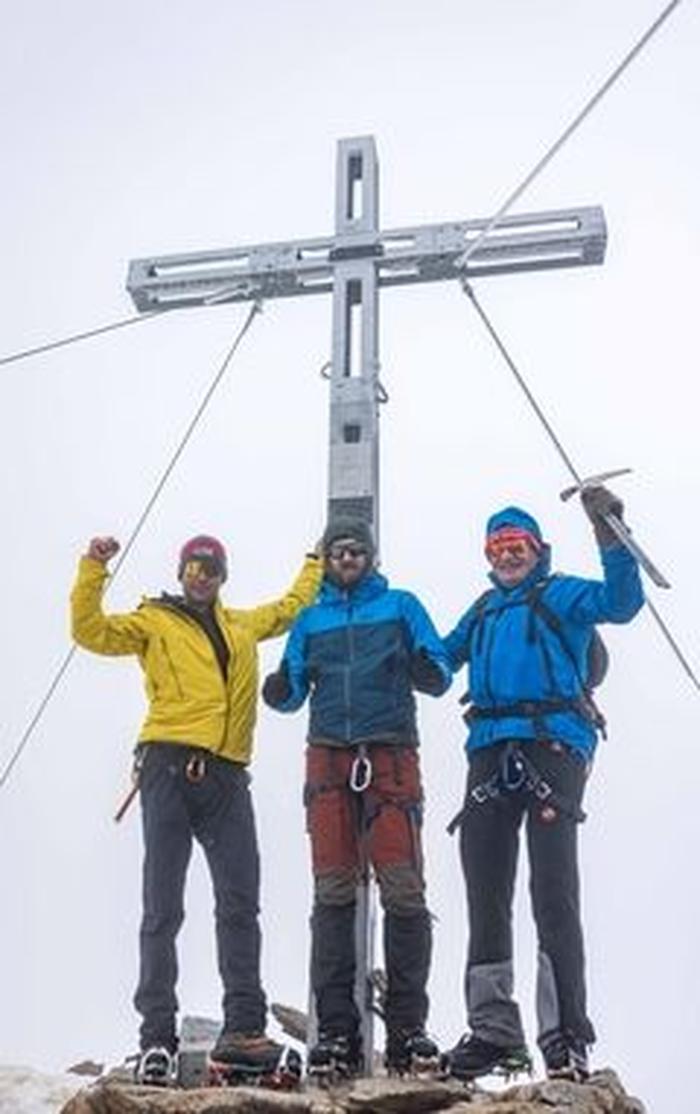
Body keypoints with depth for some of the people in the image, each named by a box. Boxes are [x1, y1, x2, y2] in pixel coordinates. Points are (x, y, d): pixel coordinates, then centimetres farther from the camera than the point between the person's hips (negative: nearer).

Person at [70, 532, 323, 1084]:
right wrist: (93, 572, -6)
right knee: (164, 909, -4)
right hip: (170, 768, -4)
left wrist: (318, 561, 43)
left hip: (227, 777, 4)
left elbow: (294, 606, 41)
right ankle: (158, 1037, -1)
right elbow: (91, 631, 3)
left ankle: (243, 1028, 5)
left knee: (240, 905, 0)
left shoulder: (245, 625, 26)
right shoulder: (153, 622, 14)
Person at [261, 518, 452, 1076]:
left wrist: (425, 671, -16)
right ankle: (336, 1029, 1)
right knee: (333, 894, -3)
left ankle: (408, 1027, -4)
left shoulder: (401, 606, 14)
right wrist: (281, 691, -6)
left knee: (404, 892, -9)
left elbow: (439, 678, 7)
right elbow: (294, 692, 17)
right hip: (329, 758, 2)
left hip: (391, 757, -2)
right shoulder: (310, 620, 21)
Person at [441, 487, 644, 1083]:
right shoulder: (483, 610, 26)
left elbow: (622, 602, -10)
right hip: (491, 751, 6)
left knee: (553, 891, -13)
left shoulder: (560, 594, 8)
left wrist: (609, 534, -20)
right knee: (485, 893, 5)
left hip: (552, 743, -6)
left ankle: (566, 1033, -9)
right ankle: (494, 1032, 13)